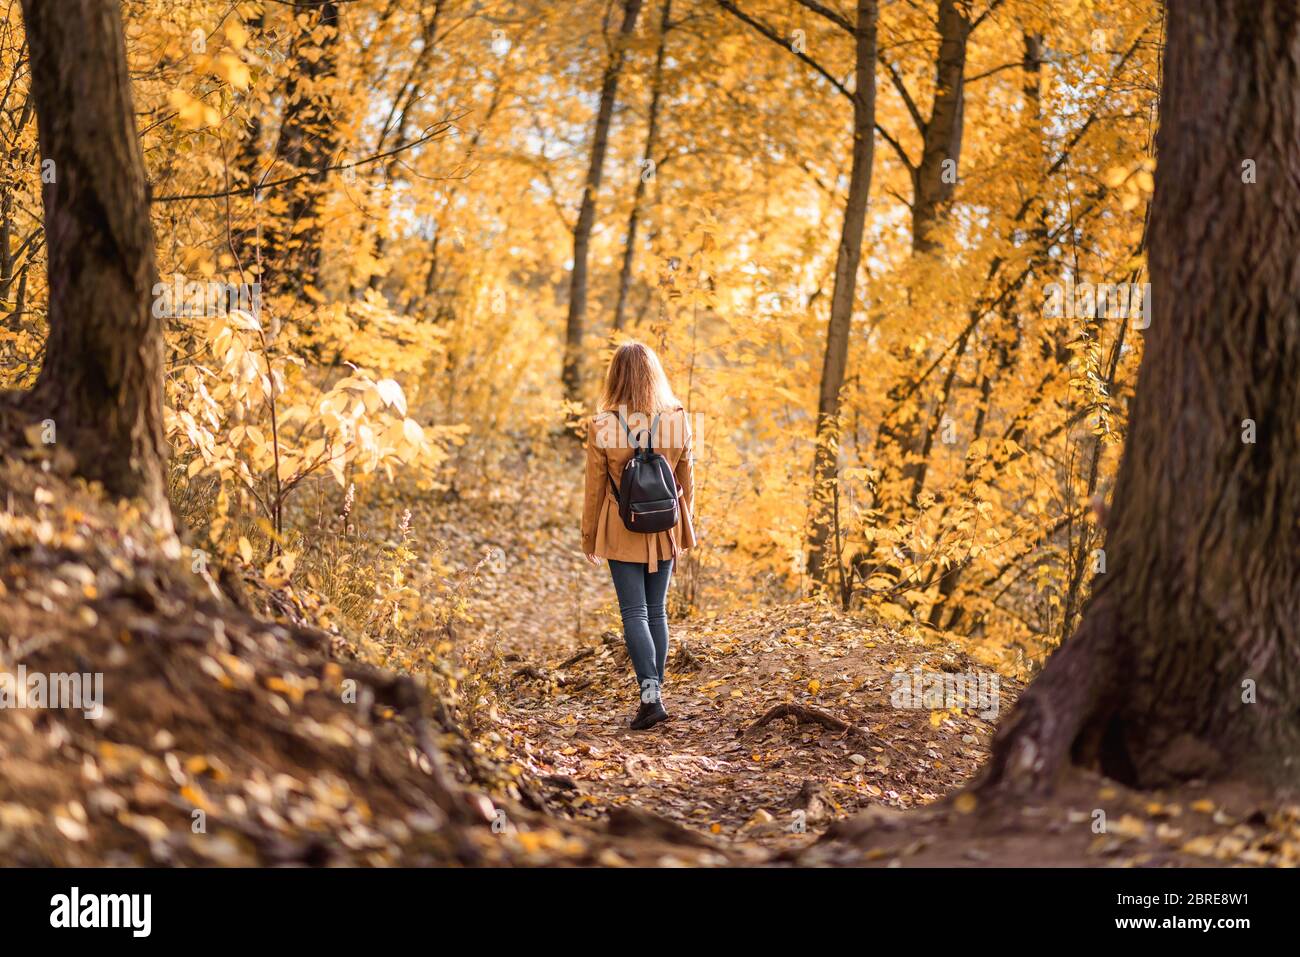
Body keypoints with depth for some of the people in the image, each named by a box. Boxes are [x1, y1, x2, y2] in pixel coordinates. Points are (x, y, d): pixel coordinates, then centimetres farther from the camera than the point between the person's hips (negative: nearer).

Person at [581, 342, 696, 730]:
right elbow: (686, 481, 5)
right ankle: (654, 693, 16)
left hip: (622, 533, -3)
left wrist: (589, 539, 7)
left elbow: (595, 489, -5)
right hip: (664, 530, 3)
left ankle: (650, 695, -14)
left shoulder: (602, 426, -12)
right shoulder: (677, 420, -4)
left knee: (634, 612, -1)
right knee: (657, 611, 12)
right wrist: (683, 531, 17)